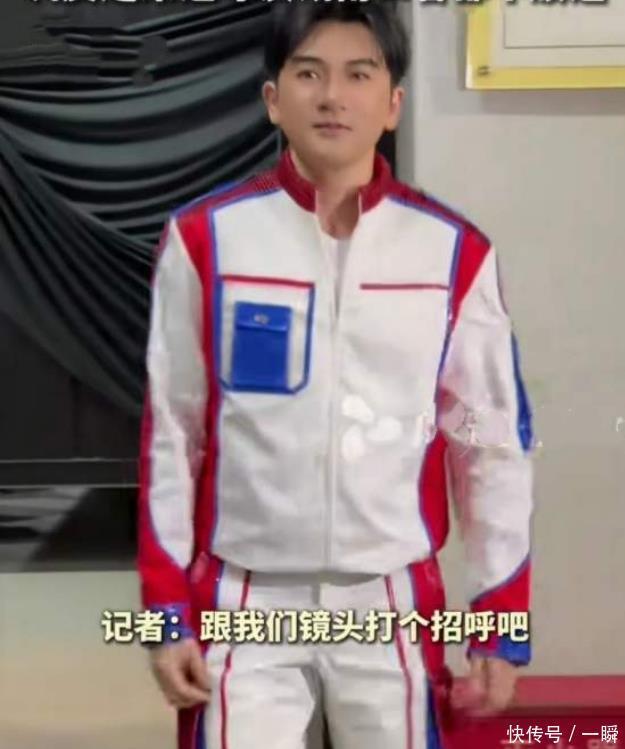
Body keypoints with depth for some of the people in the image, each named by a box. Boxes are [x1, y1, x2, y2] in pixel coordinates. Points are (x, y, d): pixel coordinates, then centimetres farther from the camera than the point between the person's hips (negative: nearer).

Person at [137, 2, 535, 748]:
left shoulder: (454, 252, -3)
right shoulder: (204, 239, -4)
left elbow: (493, 447, 3)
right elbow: (171, 436, 2)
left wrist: (502, 625, 3)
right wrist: (166, 609, 1)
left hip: (394, 607, 1)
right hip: (244, 607, -1)